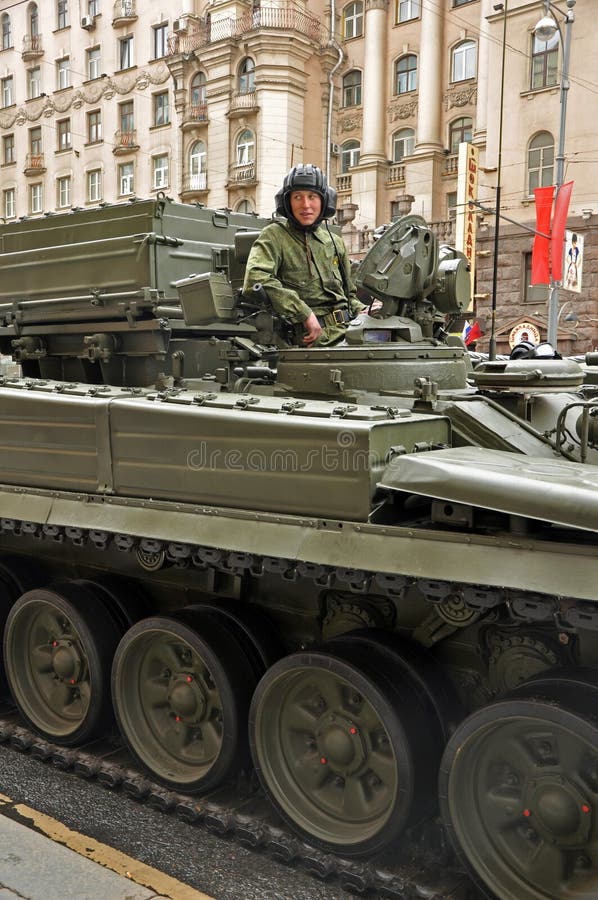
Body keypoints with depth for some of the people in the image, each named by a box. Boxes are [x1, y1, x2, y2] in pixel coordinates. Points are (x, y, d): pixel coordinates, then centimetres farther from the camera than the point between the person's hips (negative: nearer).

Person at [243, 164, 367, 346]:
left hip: (346, 328, 6)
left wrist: (363, 312, 10)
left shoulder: (336, 243, 23)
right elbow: (255, 280, -15)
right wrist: (304, 313, -17)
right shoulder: (274, 236, 4)